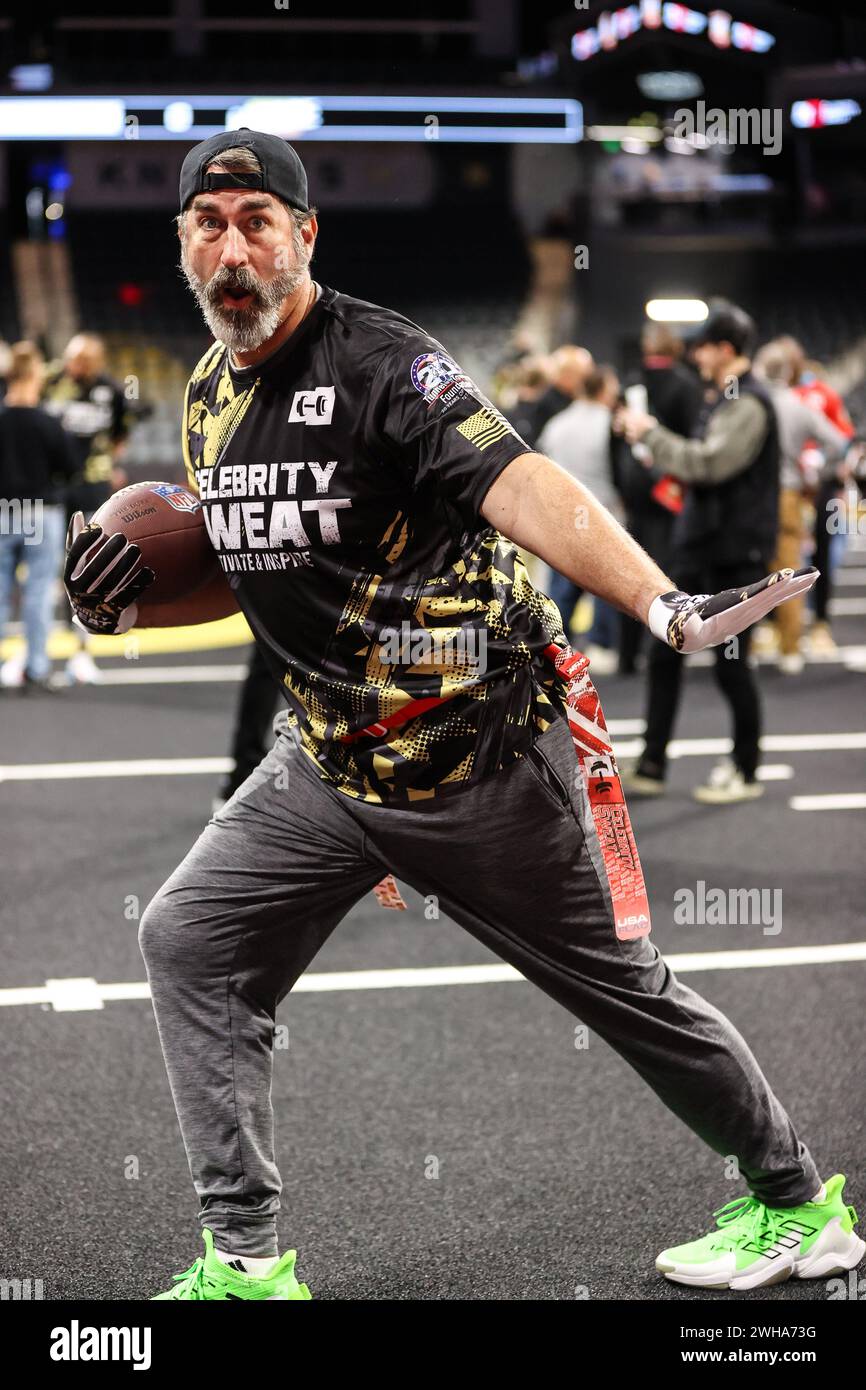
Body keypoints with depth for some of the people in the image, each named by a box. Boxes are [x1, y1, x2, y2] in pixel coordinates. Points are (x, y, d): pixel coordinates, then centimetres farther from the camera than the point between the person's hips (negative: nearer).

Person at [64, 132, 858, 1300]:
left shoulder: (381, 361, -17)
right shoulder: (209, 392, 8)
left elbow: (522, 485, -32)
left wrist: (662, 602, -47)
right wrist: (127, 603, 2)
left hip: (481, 755, -8)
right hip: (326, 760, 8)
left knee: (617, 984, 2)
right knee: (189, 941, 4)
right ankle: (246, 1264, 9)